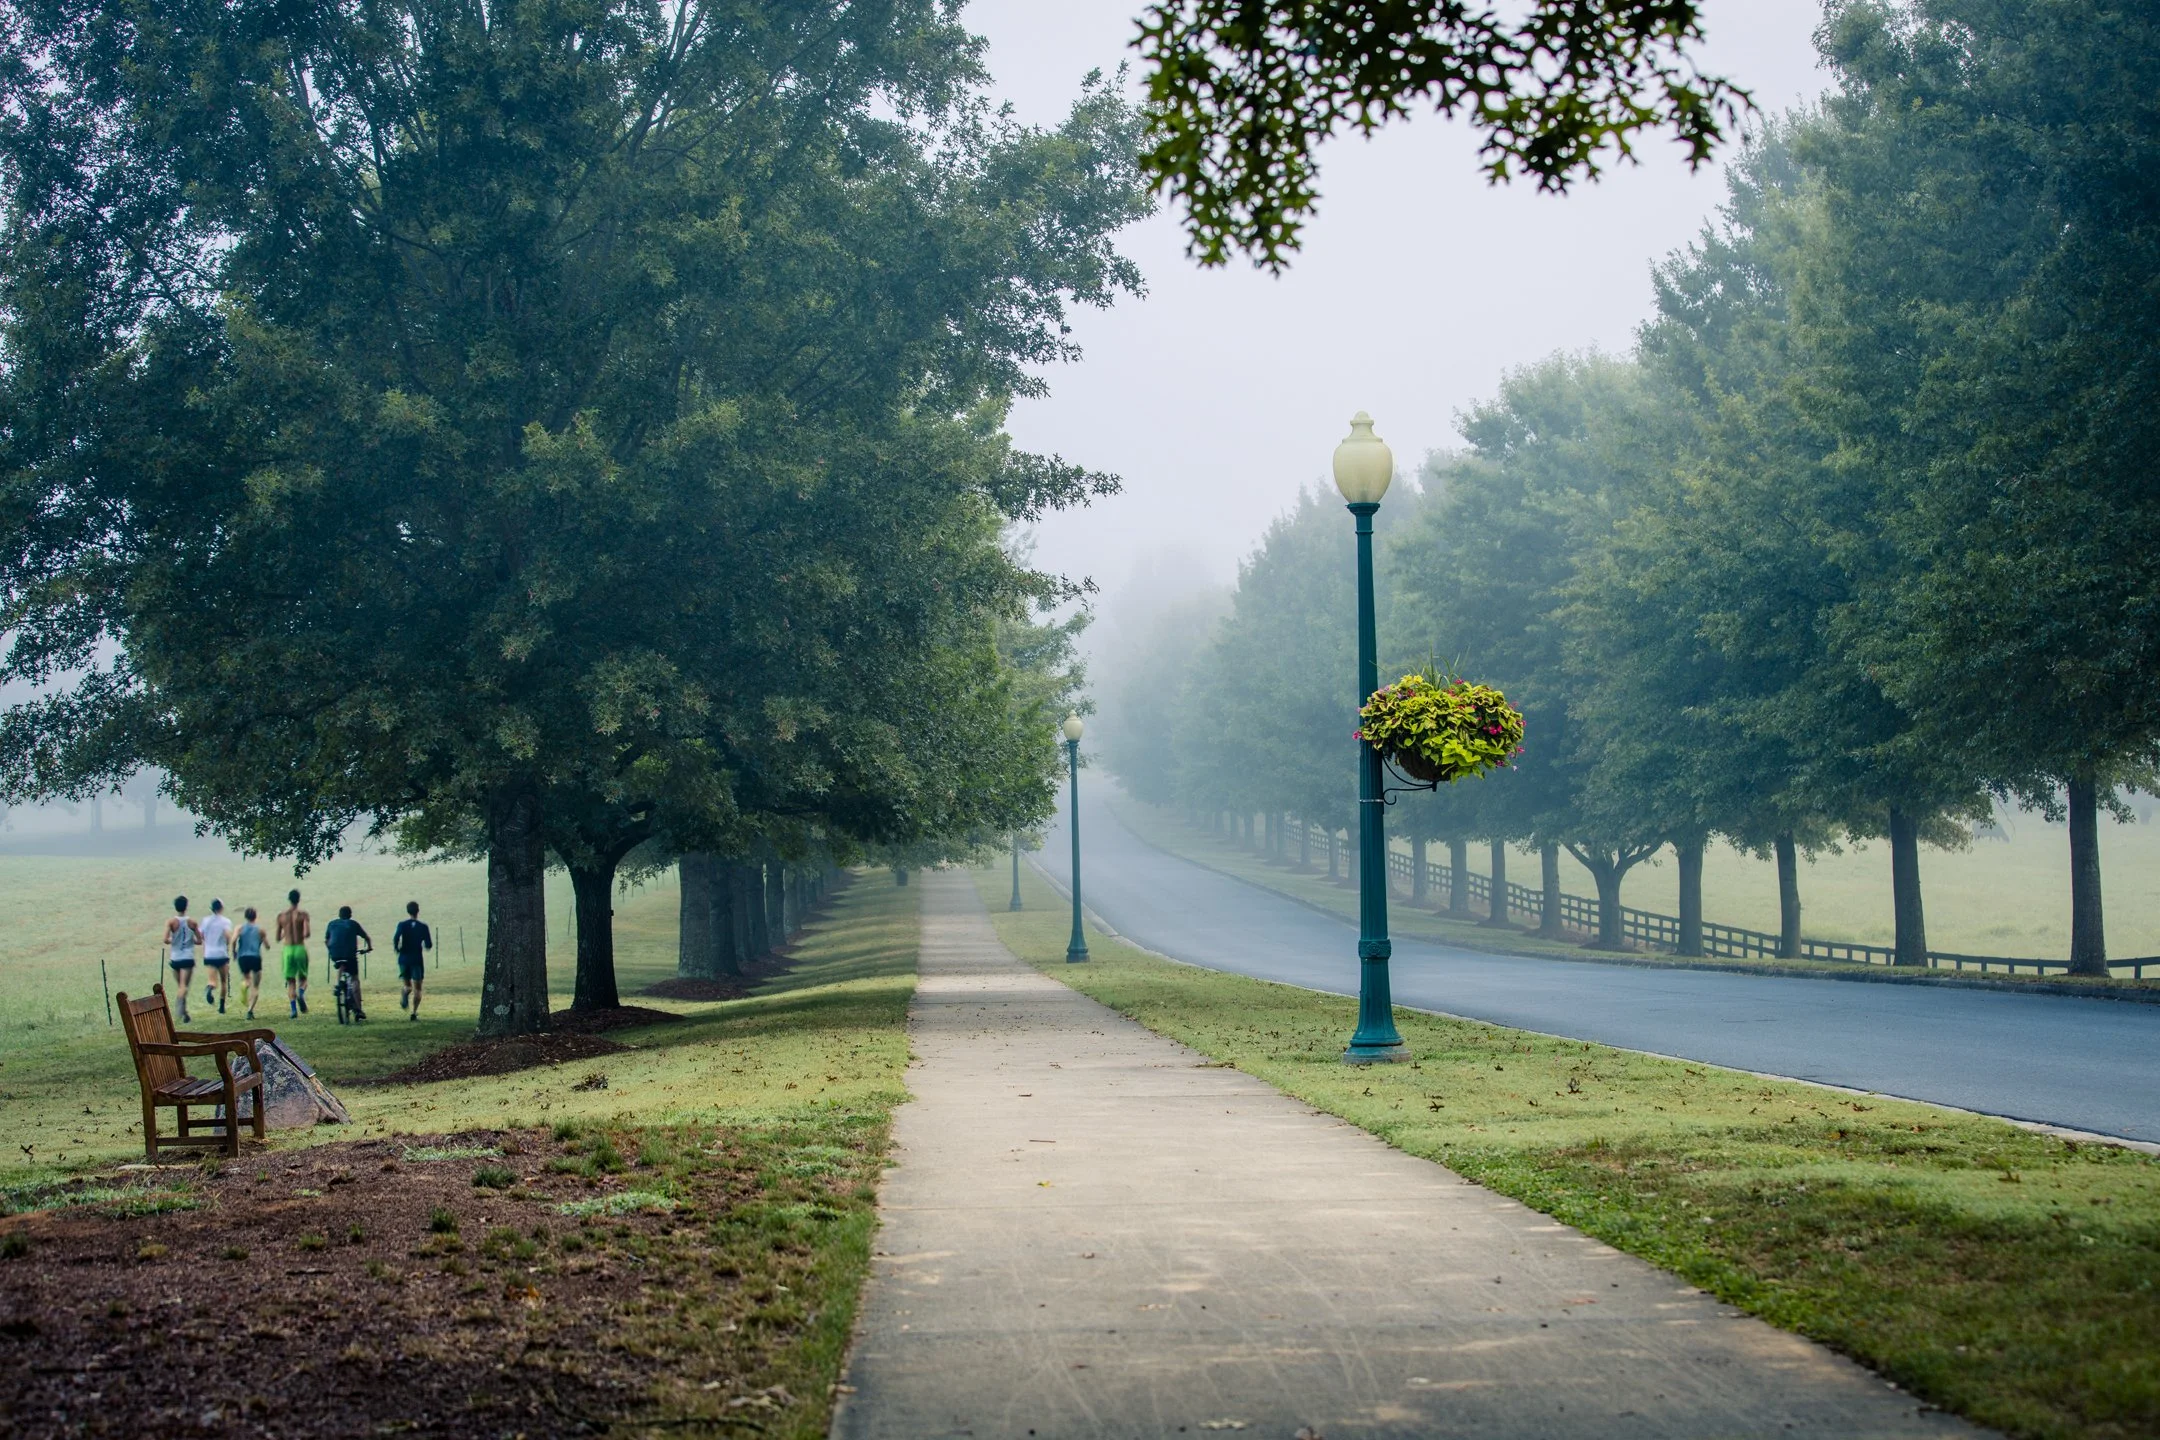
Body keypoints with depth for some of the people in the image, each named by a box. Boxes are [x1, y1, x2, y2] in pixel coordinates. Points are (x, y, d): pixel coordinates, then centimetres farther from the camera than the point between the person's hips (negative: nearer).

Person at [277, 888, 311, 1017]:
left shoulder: (281, 915, 5)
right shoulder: (303, 914, -3)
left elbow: (278, 938, 8)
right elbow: (307, 933, -14)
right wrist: (306, 933, 8)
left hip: (287, 950, 1)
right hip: (300, 948, -1)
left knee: (290, 981, 7)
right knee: (303, 978, 14)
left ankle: (293, 1009, -6)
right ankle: (301, 994, -18)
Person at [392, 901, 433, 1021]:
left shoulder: (402, 925, -1)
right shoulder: (423, 926, -2)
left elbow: (396, 938, -17)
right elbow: (429, 945, -3)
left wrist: (396, 949, 1)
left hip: (404, 958, 1)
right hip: (417, 959, -1)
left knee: (407, 985, 18)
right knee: (417, 988, 3)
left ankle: (405, 995, -17)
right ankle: (414, 1012, -10)